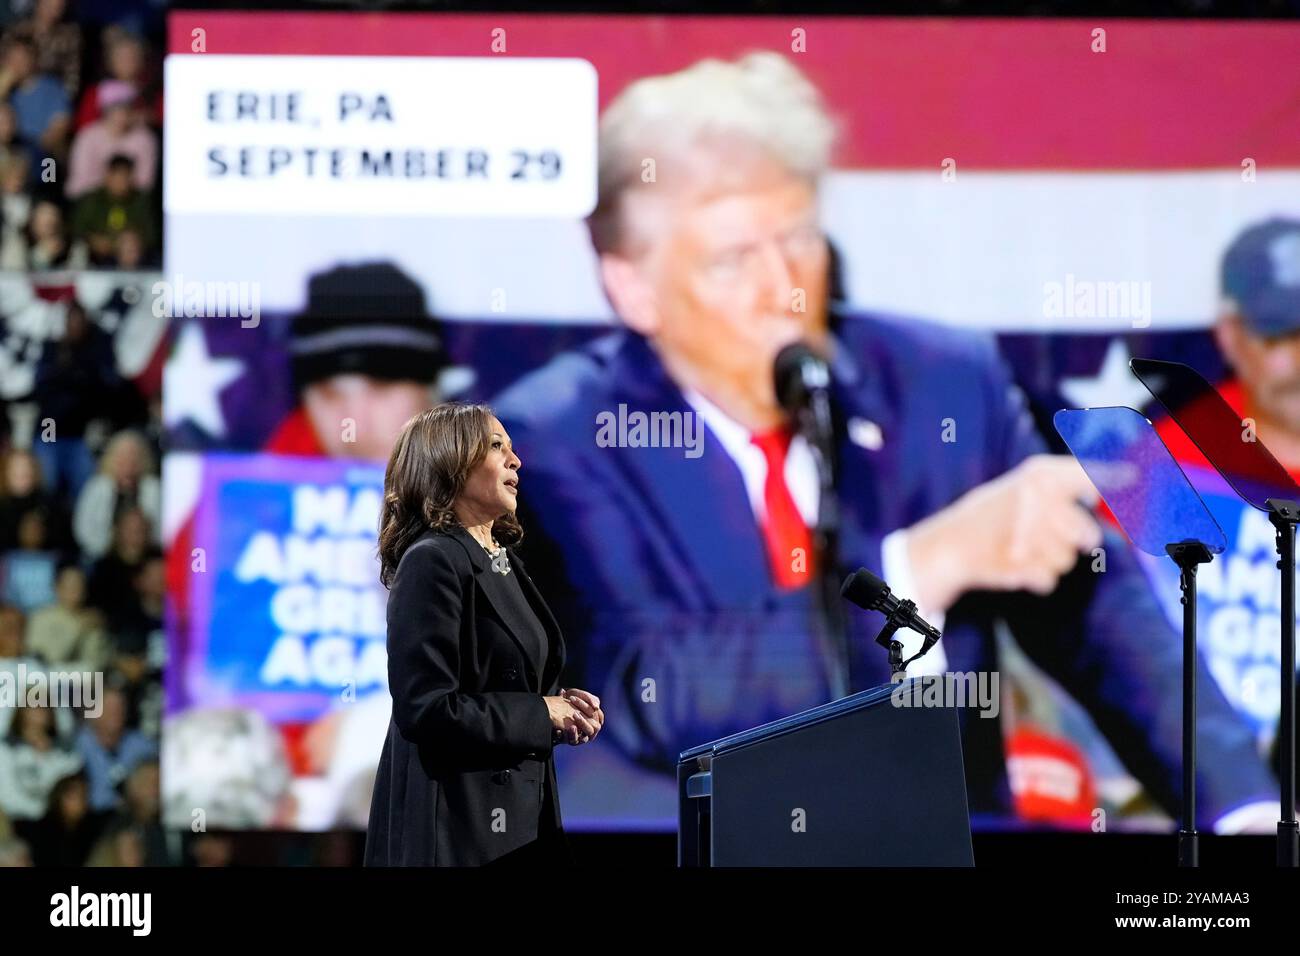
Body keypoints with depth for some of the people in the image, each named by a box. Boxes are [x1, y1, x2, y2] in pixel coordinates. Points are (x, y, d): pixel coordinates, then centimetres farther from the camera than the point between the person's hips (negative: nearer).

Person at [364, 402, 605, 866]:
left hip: (520, 819, 9)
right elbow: (426, 710, -21)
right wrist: (542, 713, -13)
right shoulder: (432, 562, -13)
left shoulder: (504, 563, 15)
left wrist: (562, 706, 2)